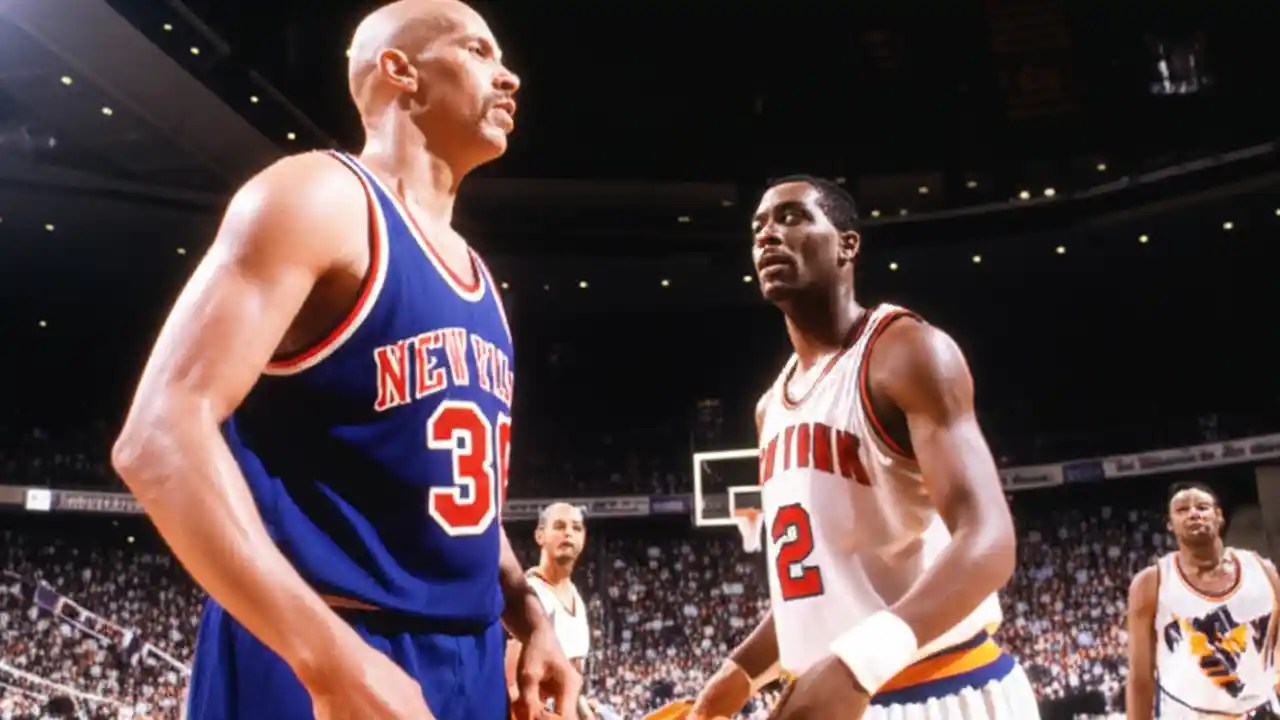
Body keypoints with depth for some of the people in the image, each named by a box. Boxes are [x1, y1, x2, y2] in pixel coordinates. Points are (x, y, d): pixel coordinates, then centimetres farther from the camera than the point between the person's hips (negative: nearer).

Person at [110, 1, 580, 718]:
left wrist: (531, 619, 10)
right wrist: (334, 657, -27)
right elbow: (162, 433, -19)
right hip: (311, 660, -8)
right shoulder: (319, 196, -8)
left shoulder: (476, 279, 16)